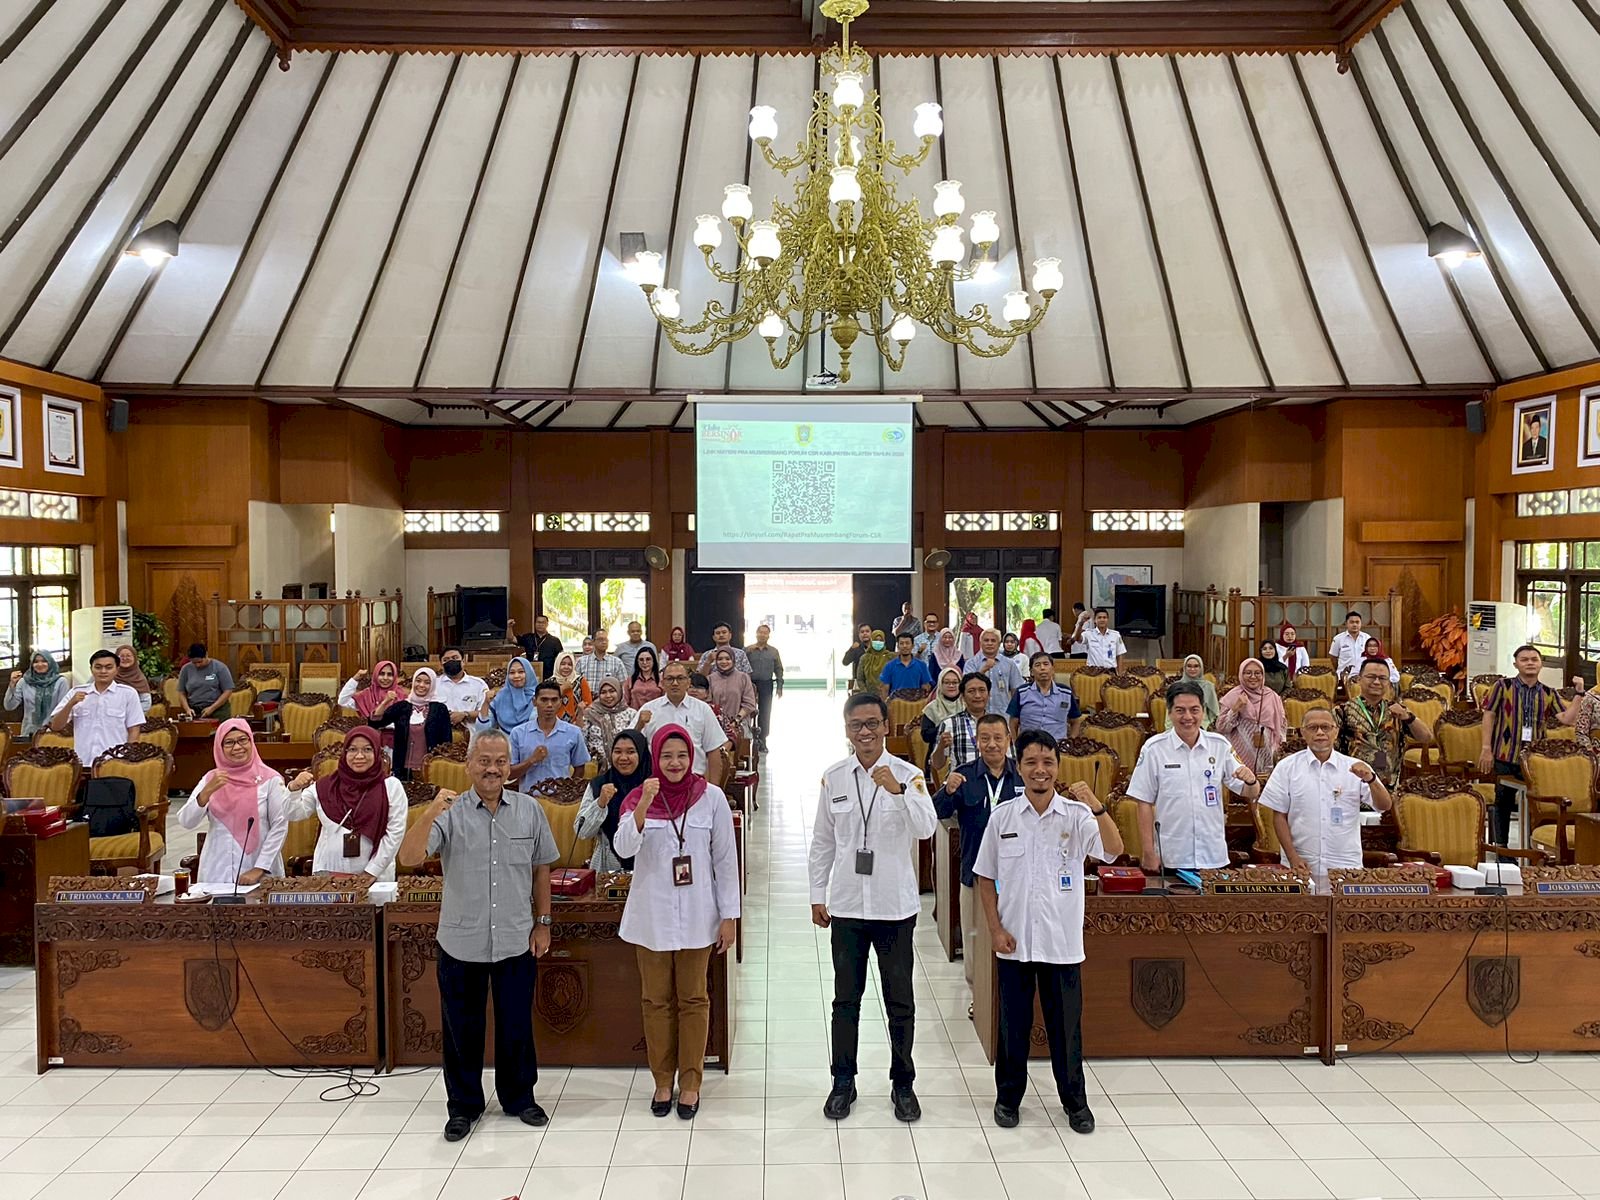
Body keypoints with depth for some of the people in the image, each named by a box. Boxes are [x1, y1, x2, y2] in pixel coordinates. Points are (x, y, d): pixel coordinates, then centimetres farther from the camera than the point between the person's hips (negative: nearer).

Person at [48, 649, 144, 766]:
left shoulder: (128, 693, 2)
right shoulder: (76, 693, 9)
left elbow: (134, 731, 2)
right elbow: (56, 726, 6)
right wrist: (70, 704, -9)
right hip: (82, 764, 2)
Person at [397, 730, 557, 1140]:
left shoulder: (529, 809, -1)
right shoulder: (451, 813, -7)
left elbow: (541, 869, 7)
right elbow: (408, 858, -19)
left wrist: (542, 923, 7)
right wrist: (430, 813, -33)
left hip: (517, 942, 1)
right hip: (461, 943, -1)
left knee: (517, 1026, 13)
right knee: (462, 1029, 12)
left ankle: (519, 1098, 33)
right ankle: (463, 1104, 30)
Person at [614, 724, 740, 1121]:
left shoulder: (711, 797, -6)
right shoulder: (638, 798, -3)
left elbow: (726, 859, -3)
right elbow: (624, 848, -18)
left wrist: (729, 916, -4)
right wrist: (644, 805, -31)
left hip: (696, 916, -1)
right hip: (651, 916, 1)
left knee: (693, 999, 9)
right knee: (656, 999, 10)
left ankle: (690, 1083, 21)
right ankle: (662, 1081, 24)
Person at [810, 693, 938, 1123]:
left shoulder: (908, 774, -8)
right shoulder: (833, 778, 0)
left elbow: (927, 828, -22)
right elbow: (822, 841, 6)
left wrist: (898, 791, -36)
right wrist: (818, 896, 7)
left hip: (895, 906, -2)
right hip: (846, 905, 2)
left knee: (900, 1001, 11)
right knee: (846, 999, 12)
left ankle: (903, 1083, 27)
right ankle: (843, 1082, 26)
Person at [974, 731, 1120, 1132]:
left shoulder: (1076, 815, -6)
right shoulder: (1002, 817, -2)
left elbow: (1114, 850, -23)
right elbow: (985, 878, 4)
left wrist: (1097, 807, -37)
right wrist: (995, 929, -2)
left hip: (1062, 942, -1)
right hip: (1013, 941, 1)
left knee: (1066, 1024, 10)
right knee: (1013, 1024, 12)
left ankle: (1075, 1100, 28)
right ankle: (1008, 1096, 29)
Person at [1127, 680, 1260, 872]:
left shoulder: (1220, 745, 2)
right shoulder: (1155, 749, -6)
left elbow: (1250, 793, 4)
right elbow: (1145, 804, -2)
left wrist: (1250, 780, -18)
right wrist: (1148, 853, -5)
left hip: (1214, 857, 2)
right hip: (1171, 859, -2)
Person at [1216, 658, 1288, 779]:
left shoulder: (1271, 696, 3)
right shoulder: (1233, 696, -4)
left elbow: (1281, 723, 16)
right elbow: (1221, 727, -6)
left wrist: (1277, 744, 5)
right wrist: (1235, 708, -17)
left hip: (1265, 754, 3)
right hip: (1241, 754, -2)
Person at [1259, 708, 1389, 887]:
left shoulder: (1355, 768, 1)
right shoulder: (1287, 767, 0)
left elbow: (1384, 806, -3)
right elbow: (1279, 816, 1)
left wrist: (1370, 780, -21)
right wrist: (1292, 857, -8)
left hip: (1345, 866, 1)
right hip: (1301, 865, -1)